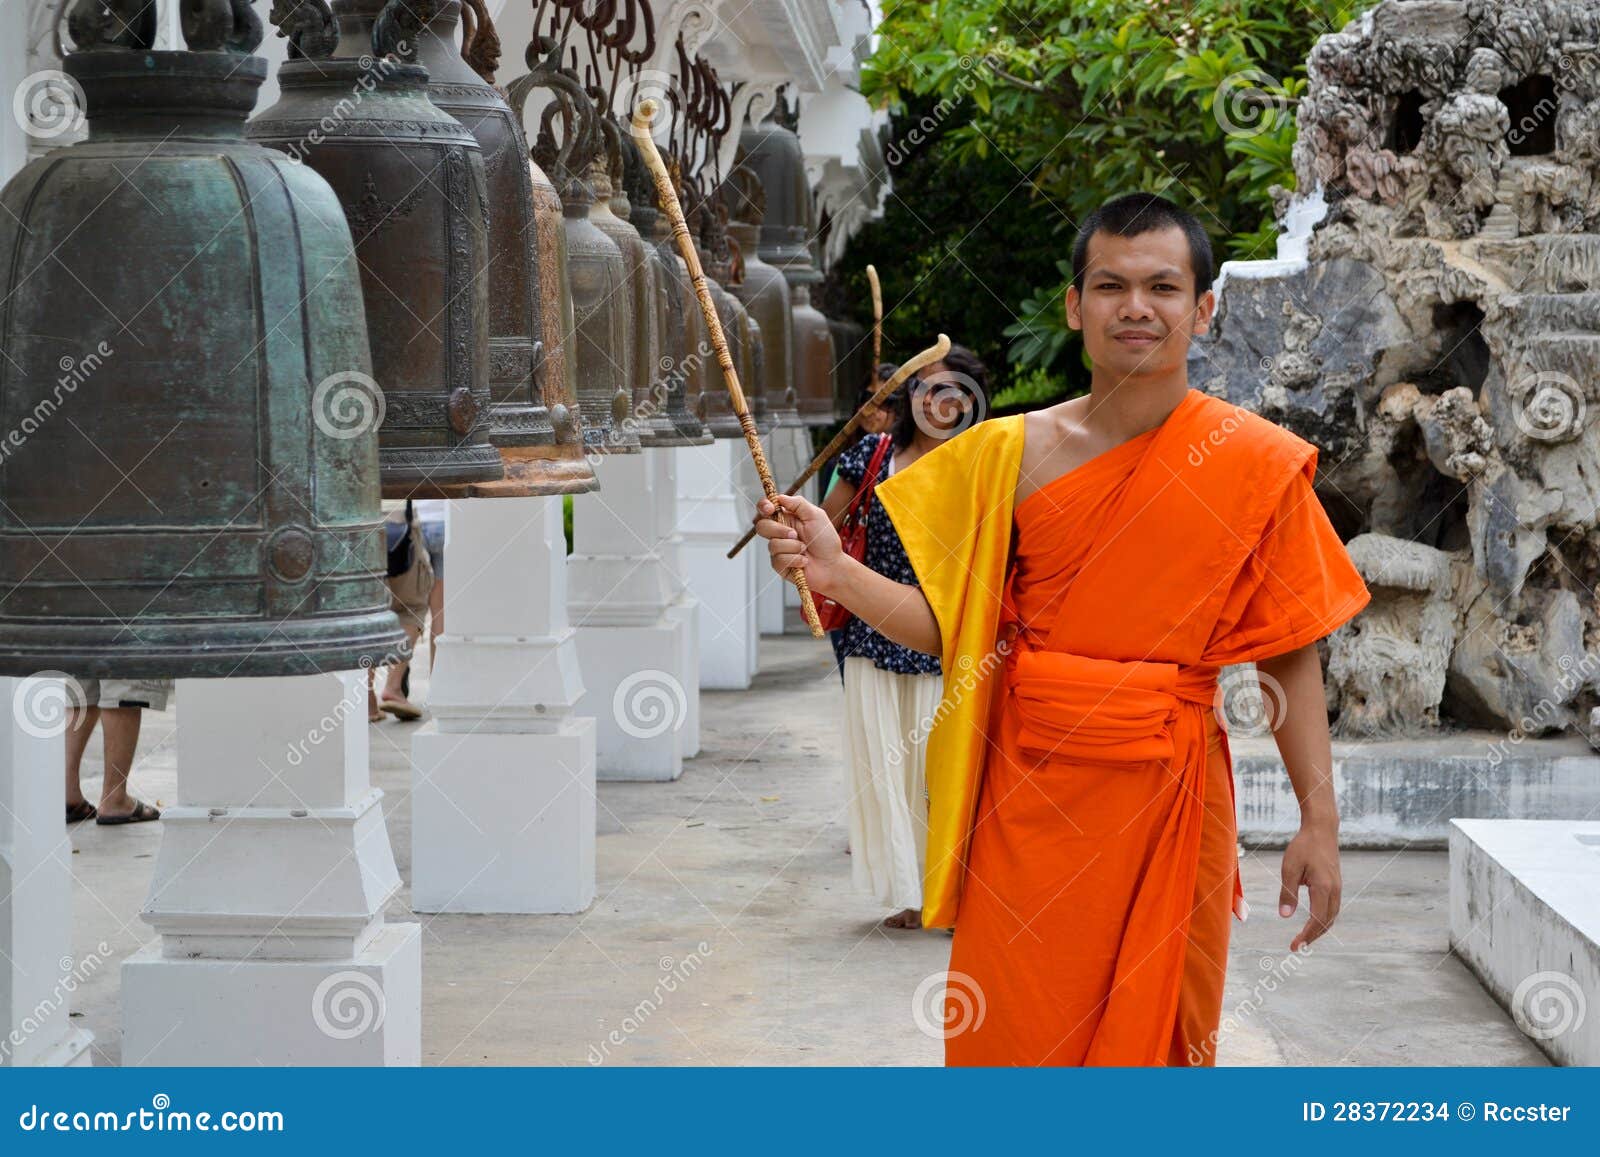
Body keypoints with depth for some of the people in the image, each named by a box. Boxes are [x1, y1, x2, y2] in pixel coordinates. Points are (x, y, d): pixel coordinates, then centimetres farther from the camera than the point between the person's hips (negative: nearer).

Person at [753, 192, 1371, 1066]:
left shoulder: (1256, 463, -1)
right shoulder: (1013, 454, 2)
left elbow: (1291, 658, 2)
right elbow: (950, 626, 3)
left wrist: (1319, 821, -2)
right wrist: (836, 575, -13)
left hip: (1169, 796, -1)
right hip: (1029, 788, 1)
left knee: (1159, 1034, 6)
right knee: (1010, 1031, 3)